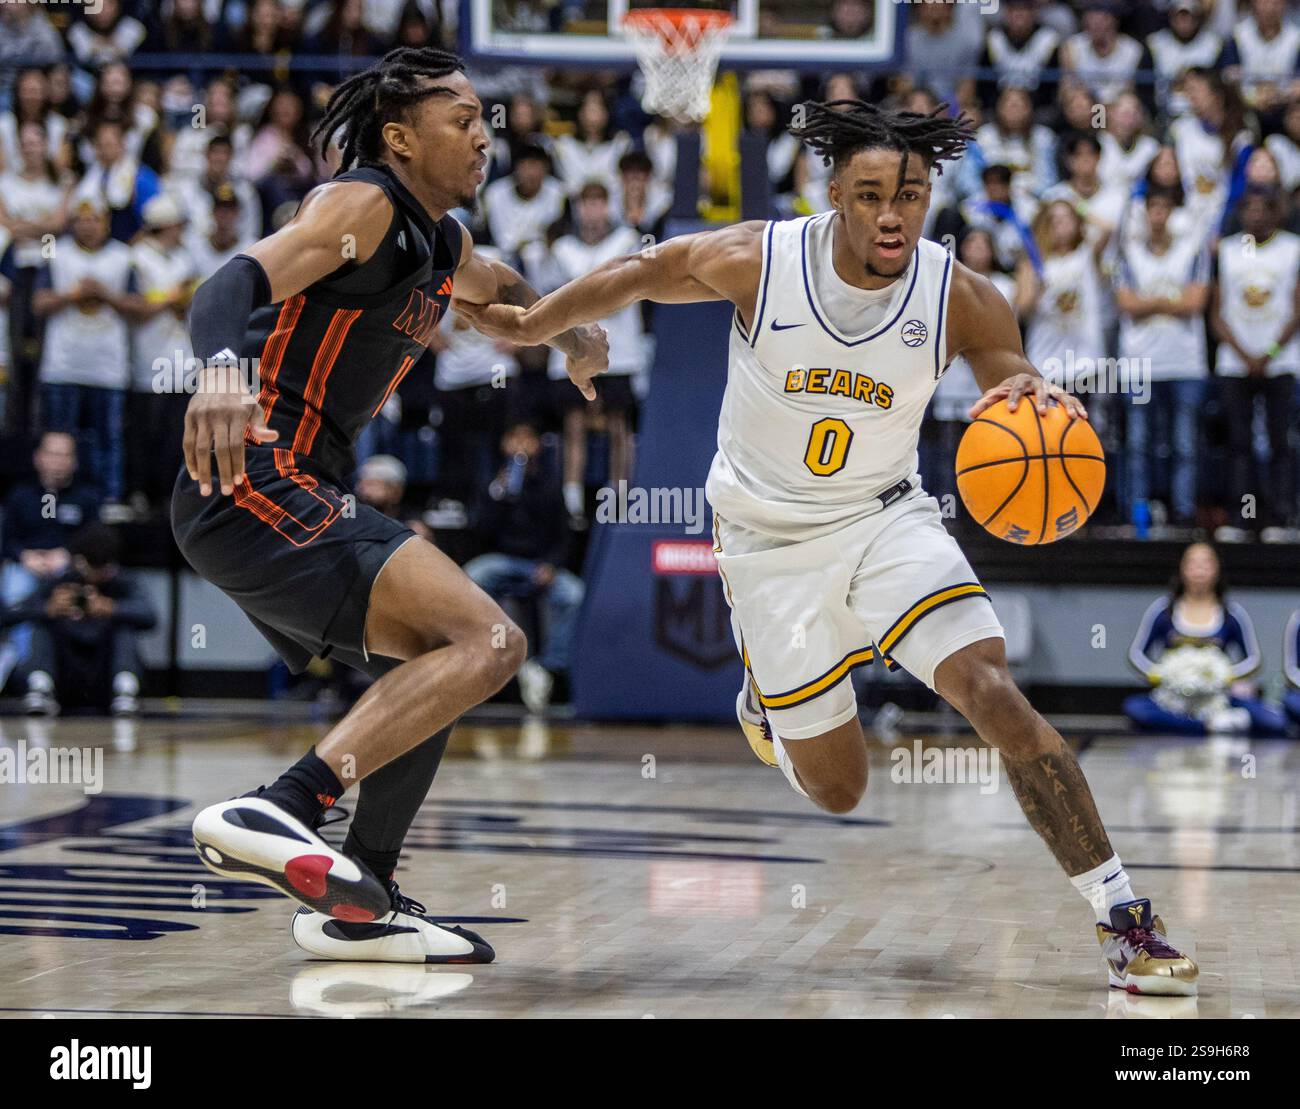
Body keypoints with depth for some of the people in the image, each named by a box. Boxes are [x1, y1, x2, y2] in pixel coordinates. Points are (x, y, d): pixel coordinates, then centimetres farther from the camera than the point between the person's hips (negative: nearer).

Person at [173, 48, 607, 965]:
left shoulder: (442, 243, 18)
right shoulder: (364, 205, -10)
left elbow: (500, 288, 46)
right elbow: (237, 283, -28)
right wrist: (222, 371, -48)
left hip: (301, 496, 11)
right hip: (255, 483, -11)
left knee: (435, 660, 24)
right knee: (487, 641, -20)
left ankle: (358, 907, 26)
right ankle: (275, 814, -30)